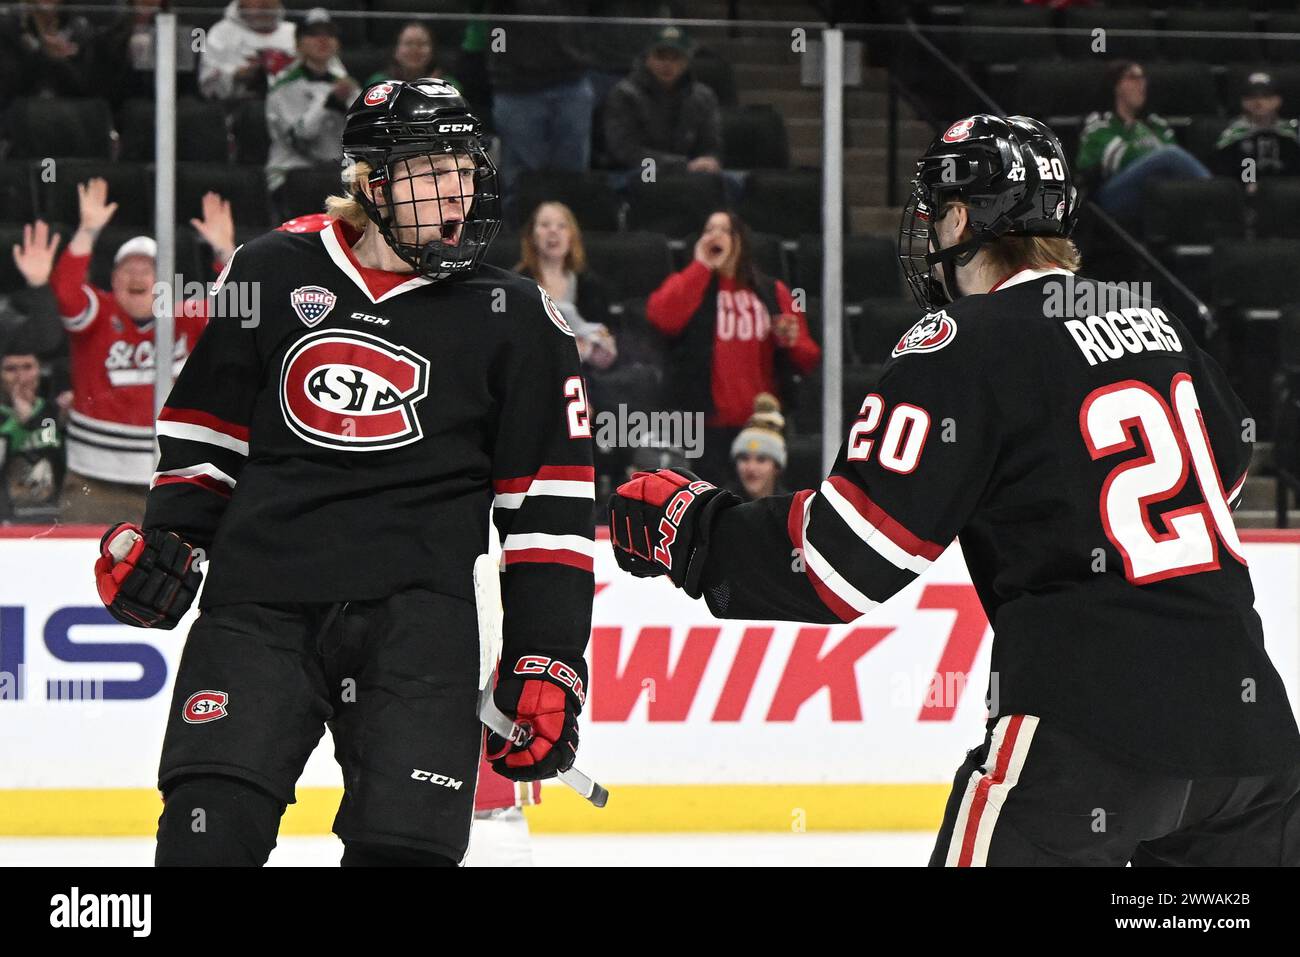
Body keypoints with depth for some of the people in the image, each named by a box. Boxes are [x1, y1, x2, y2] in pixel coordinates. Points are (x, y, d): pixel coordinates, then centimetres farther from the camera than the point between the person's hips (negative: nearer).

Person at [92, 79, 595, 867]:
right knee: (209, 829, -13)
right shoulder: (273, 273, 9)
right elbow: (208, 423, 21)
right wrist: (168, 536, 9)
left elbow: (549, 498, 5)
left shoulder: (511, 318, 6)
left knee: (405, 841, -11)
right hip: (258, 601, 1)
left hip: (414, 612, -1)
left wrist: (548, 661, 0)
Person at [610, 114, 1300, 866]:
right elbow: (1227, 463, 34)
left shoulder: (965, 347, -7)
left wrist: (691, 529, 2)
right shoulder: (1150, 319, 15)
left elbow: (845, 560, -11)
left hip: (1098, 721, -7)